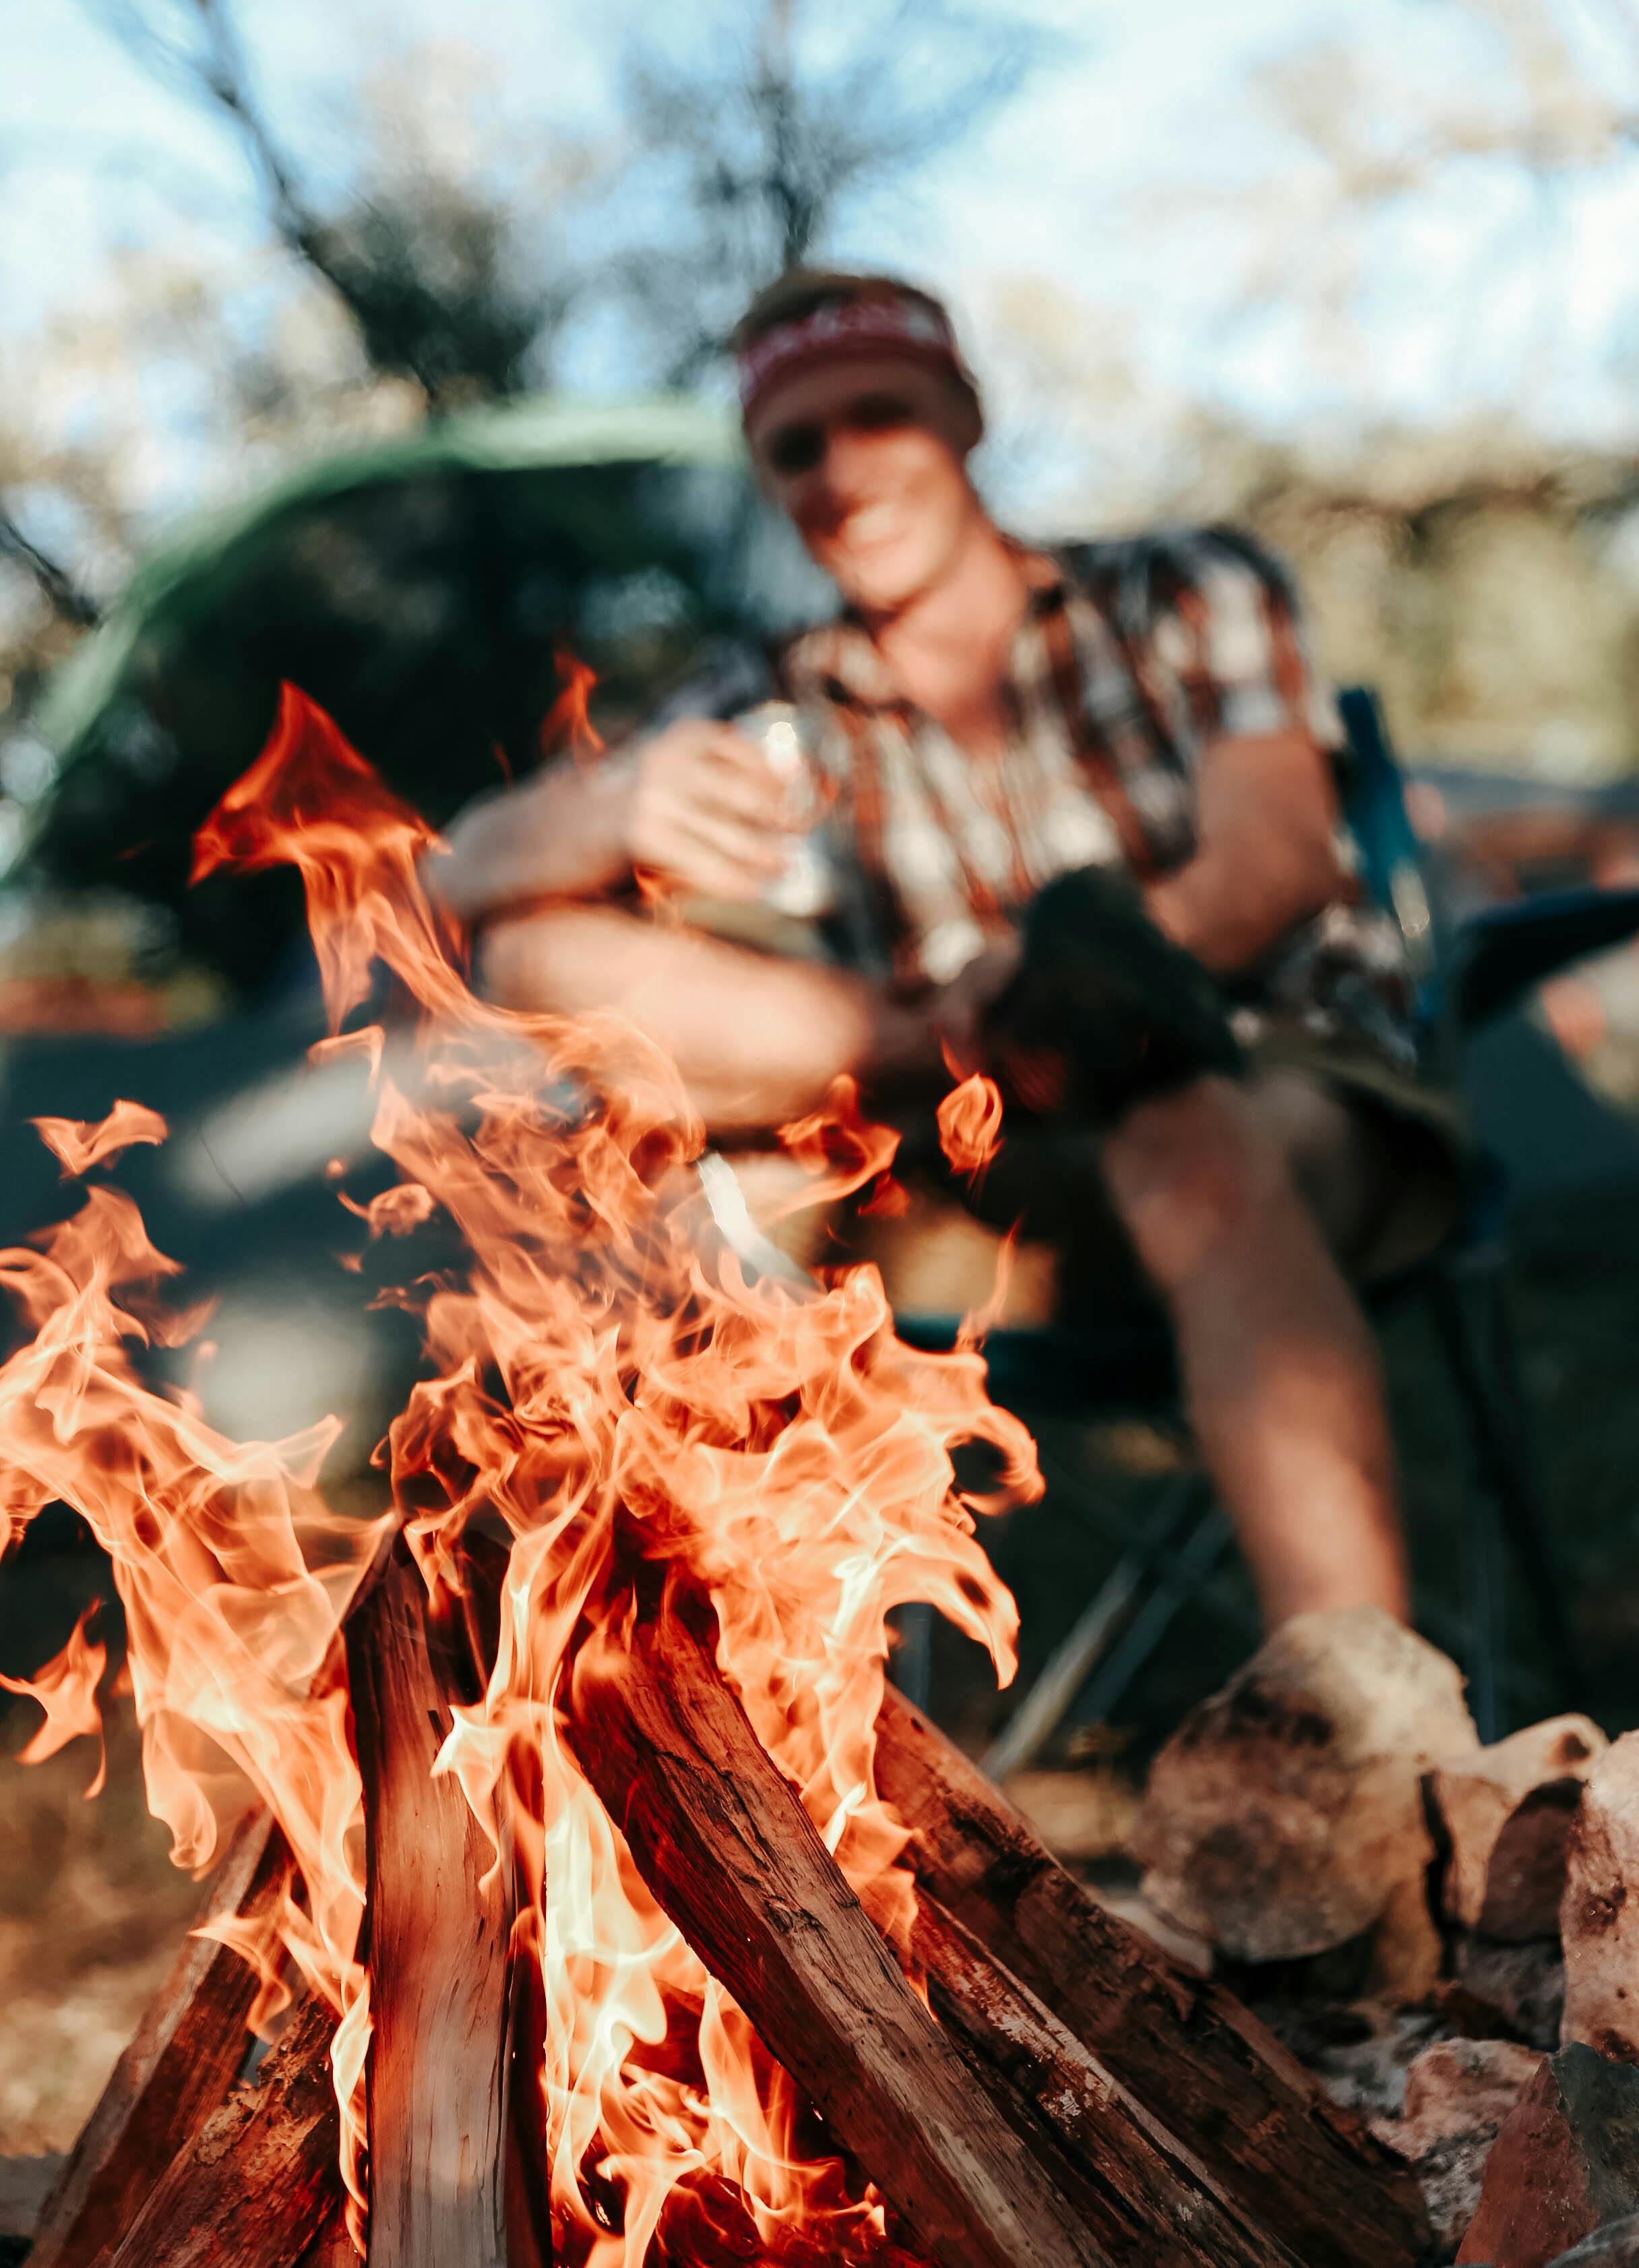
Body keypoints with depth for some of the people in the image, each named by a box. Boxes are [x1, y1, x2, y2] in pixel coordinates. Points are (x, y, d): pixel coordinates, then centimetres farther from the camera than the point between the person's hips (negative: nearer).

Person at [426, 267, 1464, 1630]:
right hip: (1011, 1176, 3)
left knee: (1190, 1139, -42)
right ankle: (986, 1058, -28)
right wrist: (619, 808, -26)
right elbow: (470, 869, -1)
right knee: (545, 951, -11)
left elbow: (1281, 852, -10)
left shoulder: (1183, 598, 8)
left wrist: (1138, 959, -34)